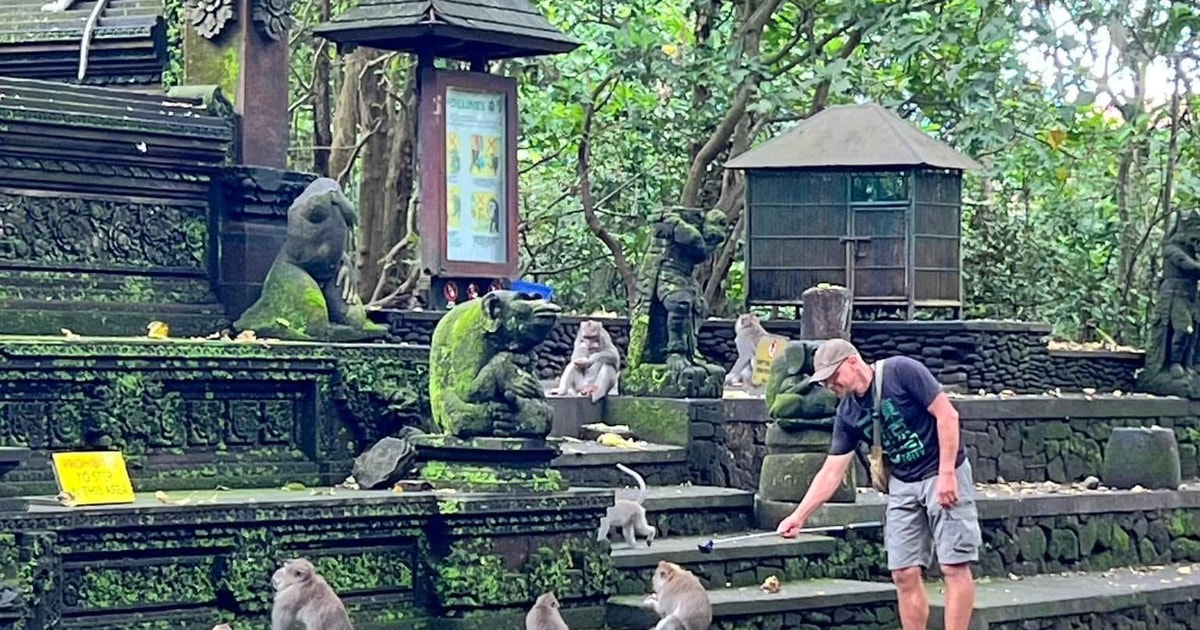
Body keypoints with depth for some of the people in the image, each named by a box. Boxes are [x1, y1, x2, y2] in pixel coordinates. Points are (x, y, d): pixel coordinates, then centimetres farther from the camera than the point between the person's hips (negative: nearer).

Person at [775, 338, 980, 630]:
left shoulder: (901, 371, -14)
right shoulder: (848, 414, 4)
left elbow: (947, 415, -15)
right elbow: (831, 472, 7)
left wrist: (946, 473, -19)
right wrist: (799, 516, 1)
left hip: (944, 475, -6)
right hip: (903, 484, 6)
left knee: (954, 566, -9)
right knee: (904, 574, 1)